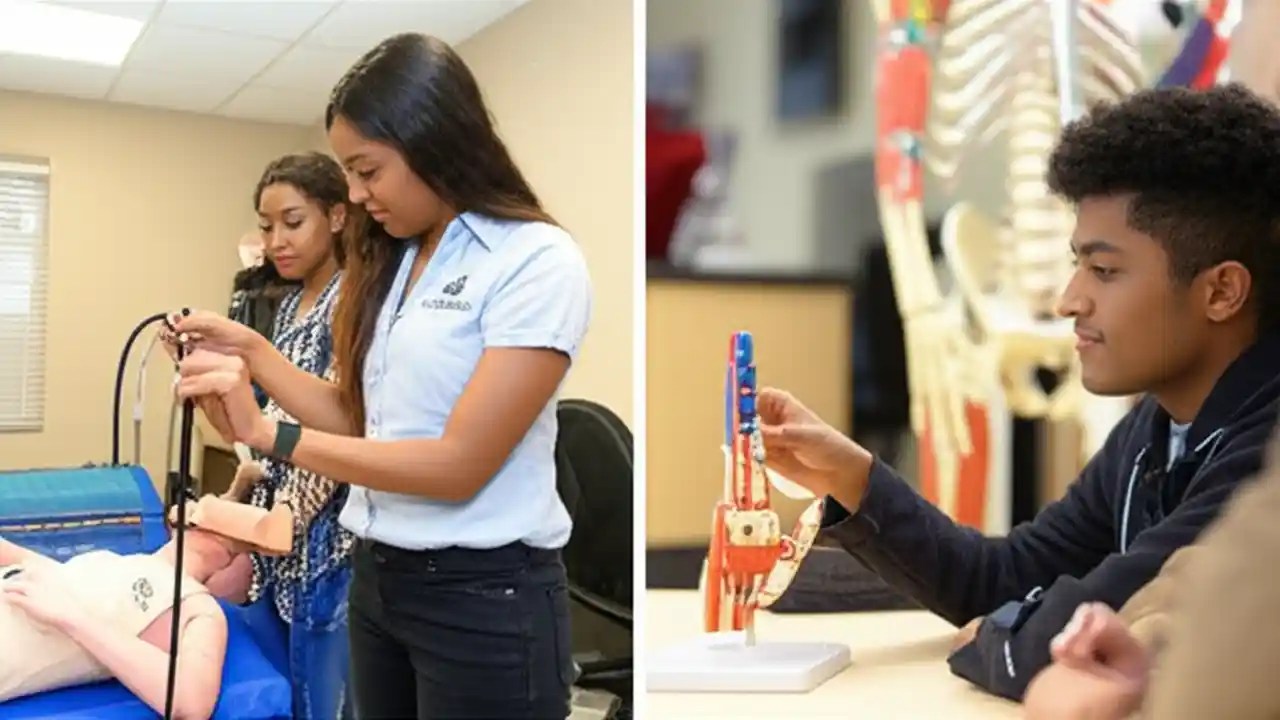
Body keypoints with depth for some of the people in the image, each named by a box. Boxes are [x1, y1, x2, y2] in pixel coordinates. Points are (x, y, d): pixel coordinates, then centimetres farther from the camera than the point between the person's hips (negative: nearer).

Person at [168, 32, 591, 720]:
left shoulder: (538, 261, -15)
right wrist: (250, 349, 3)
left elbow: (459, 465, -20)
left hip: (483, 597, -6)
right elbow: (357, 419, 9)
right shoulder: (392, 261, 9)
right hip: (378, 577, 7)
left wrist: (266, 434, -19)